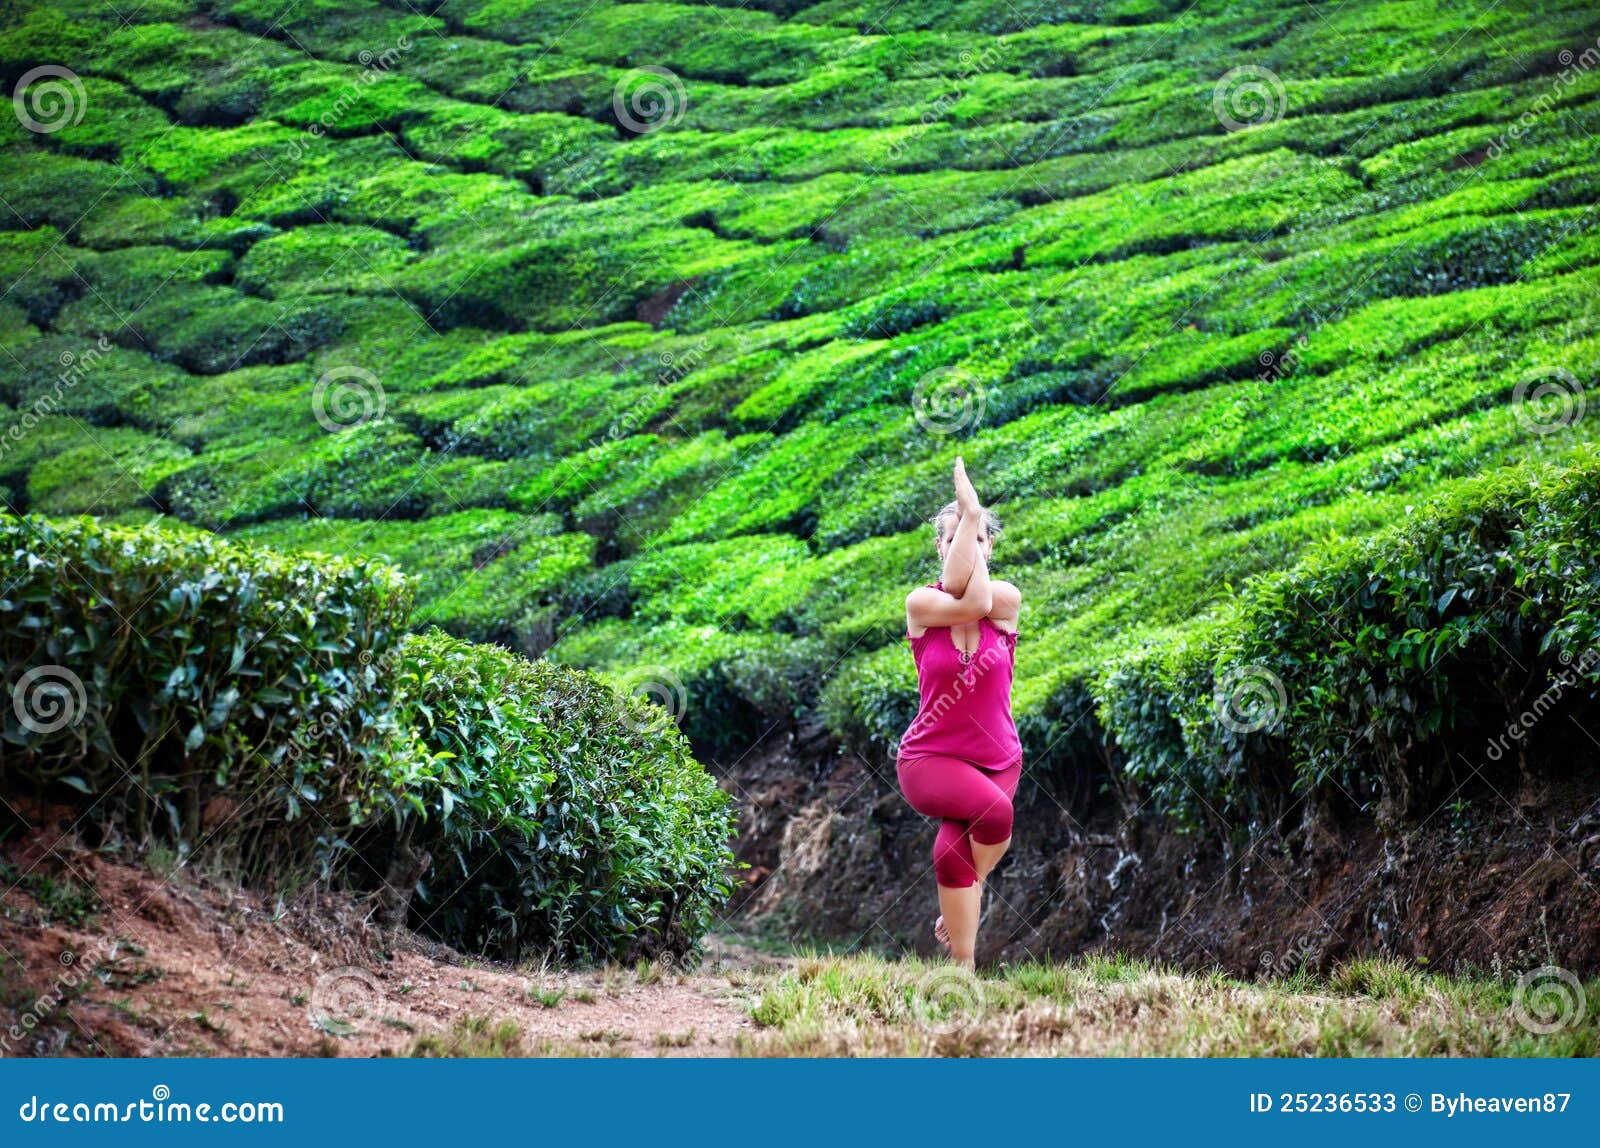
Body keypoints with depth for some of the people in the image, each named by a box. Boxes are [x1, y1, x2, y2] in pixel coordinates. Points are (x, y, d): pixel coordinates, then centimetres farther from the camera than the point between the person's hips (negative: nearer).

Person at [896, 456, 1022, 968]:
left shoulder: (1007, 600, -3)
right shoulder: (920, 604, -7)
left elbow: (980, 601, -24)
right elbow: (965, 603, -25)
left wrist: (973, 518, -14)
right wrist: (964, 519, -17)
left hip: (996, 758, 2)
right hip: (930, 758, -2)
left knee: (952, 851, -21)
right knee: (994, 811, -30)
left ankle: (963, 969, 8)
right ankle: (964, 971, -10)